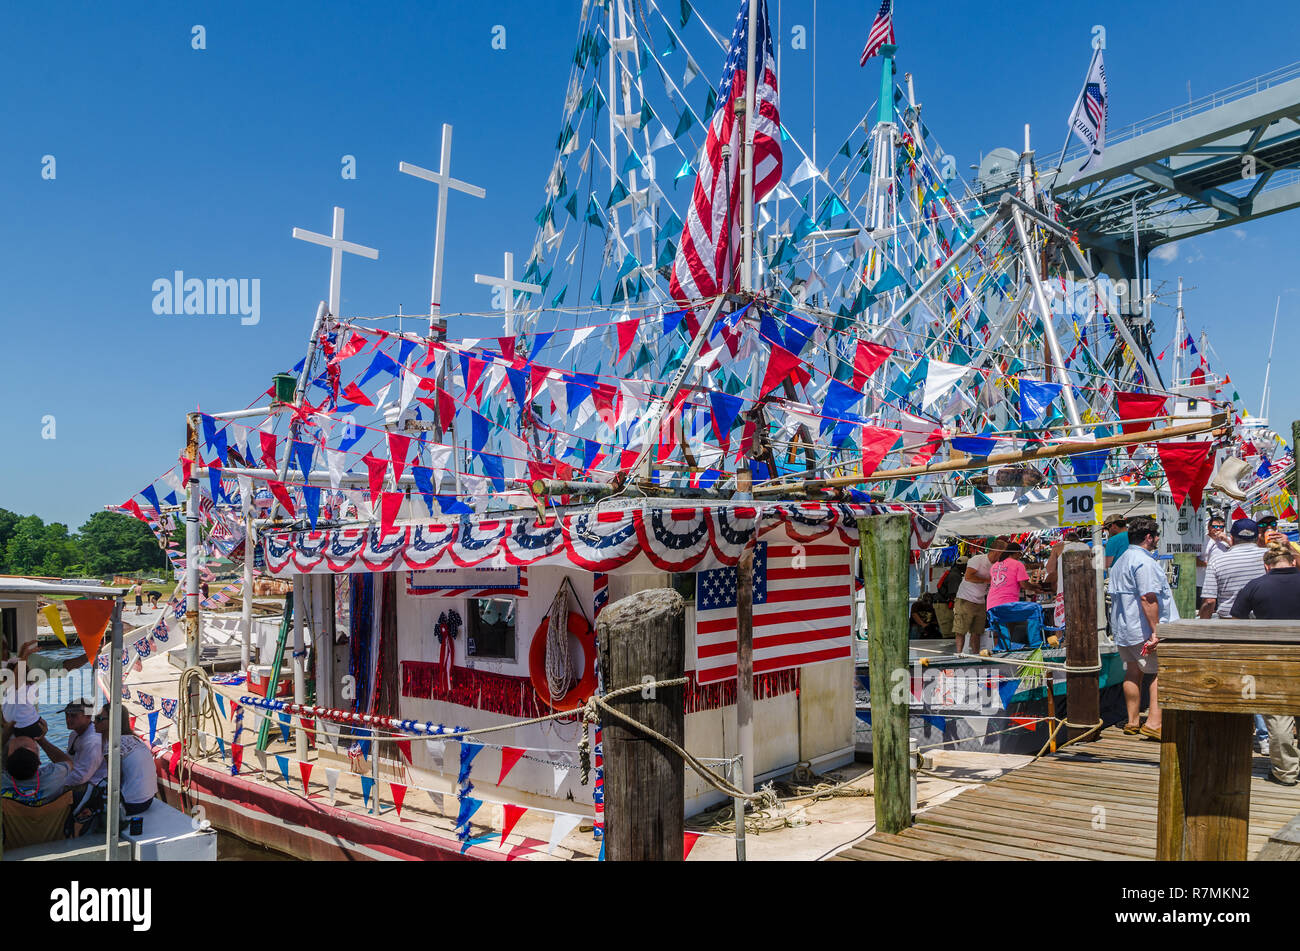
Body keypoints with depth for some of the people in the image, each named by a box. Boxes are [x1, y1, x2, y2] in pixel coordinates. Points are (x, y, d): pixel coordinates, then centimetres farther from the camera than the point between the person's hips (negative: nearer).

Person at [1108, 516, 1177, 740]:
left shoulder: (1120, 561, 16)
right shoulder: (1144, 562, -16)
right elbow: (1147, 598, -23)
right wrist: (1155, 631, -23)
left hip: (1123, 629, 9)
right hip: (1142, 629, -9)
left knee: (1133, 671, 14)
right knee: (1161, 671, -3)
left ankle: (1132, 721, 19)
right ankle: (1154, 722, -10)